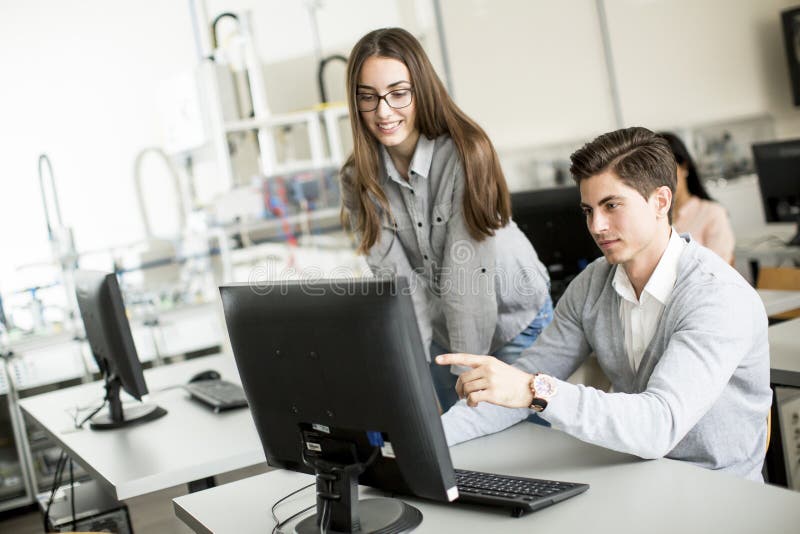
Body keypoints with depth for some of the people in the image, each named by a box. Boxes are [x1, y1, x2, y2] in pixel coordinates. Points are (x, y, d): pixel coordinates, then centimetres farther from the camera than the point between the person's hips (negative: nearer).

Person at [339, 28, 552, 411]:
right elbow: (396, 277, -18)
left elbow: (467, 276, -27)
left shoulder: (465, 153, -26)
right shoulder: (359, 179, -12)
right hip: (443, 331, 4)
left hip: (514, 319, -3)